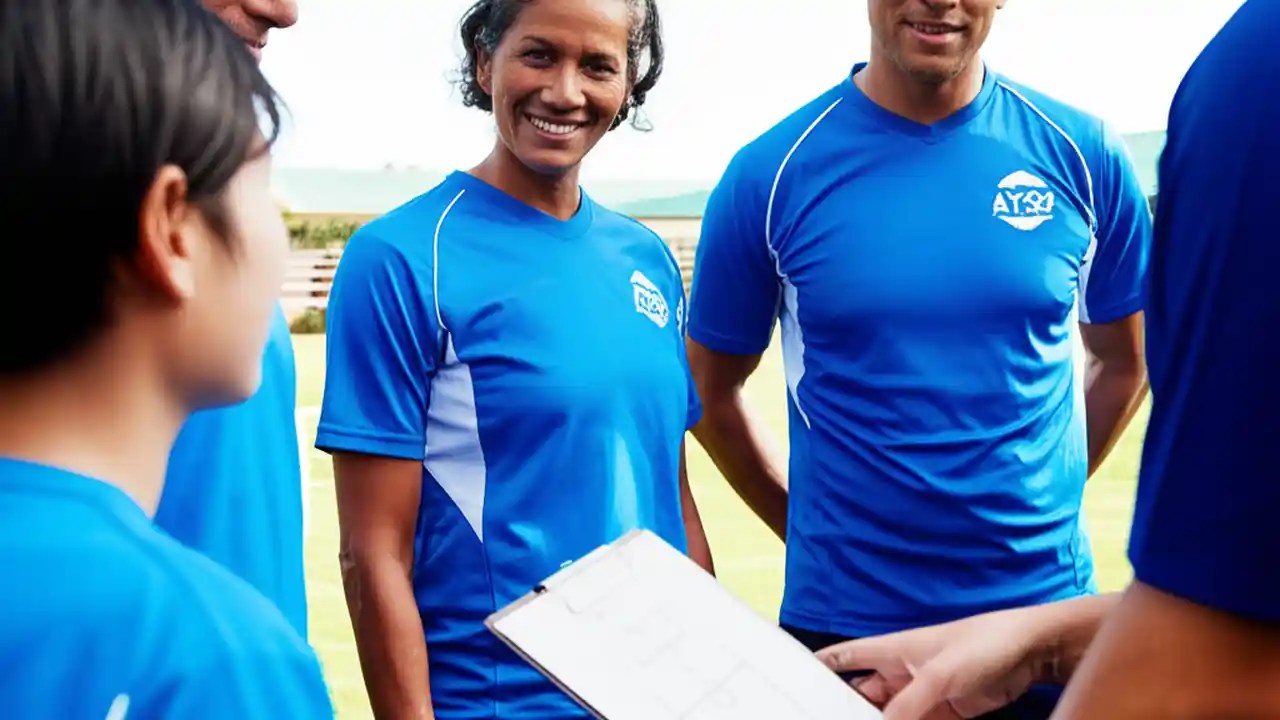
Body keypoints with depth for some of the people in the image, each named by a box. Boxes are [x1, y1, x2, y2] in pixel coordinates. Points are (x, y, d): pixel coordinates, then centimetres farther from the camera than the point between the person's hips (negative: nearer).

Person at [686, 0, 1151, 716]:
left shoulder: (1082, 153, -3)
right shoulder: (771, 173, -7)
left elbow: (1123, 358, 10)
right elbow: (712, 391, 3)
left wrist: (1038, 502, 5)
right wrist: (818, 529, 1)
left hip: (1046, 608, 2)